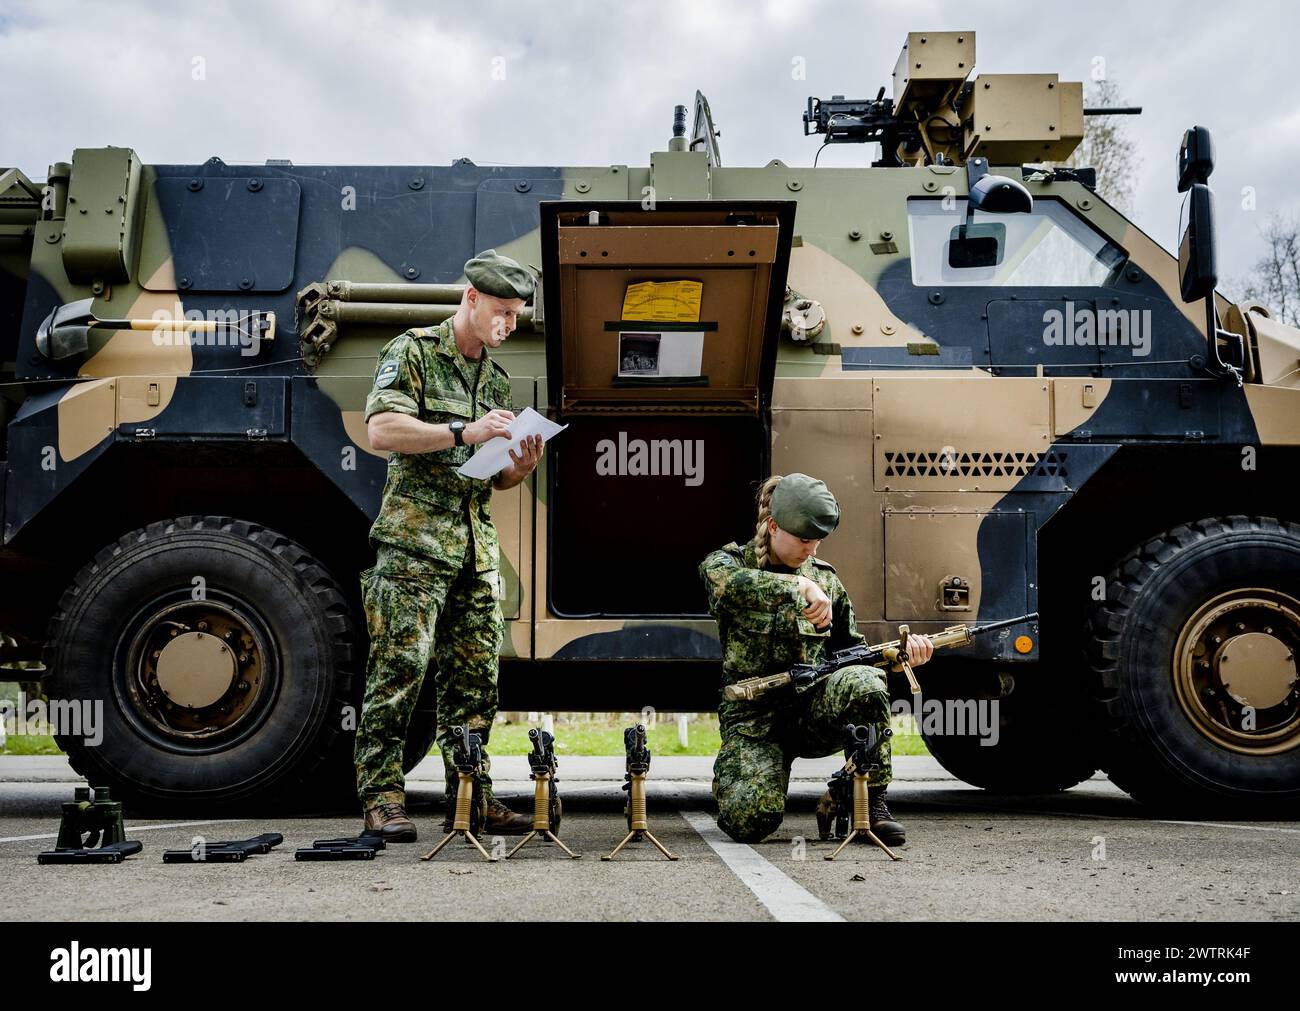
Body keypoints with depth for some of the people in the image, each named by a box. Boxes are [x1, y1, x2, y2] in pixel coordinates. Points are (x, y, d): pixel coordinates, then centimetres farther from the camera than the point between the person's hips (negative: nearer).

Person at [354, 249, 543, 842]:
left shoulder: (496, 378, 19)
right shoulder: (412, 352, -1)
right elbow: (381, 430, -15)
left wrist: (520, 468, 0)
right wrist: (463, 432, -20)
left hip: (477, 548, 7)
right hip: (414, 541, -7)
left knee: (475, 678, 6)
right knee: (399, 669, -6)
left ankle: (471, 798, 12)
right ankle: (381, 798, 0)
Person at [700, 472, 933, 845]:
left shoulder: (825, 577, 9)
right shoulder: (725, 563, -3)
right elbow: (728, 581, -30)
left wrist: (900, 653, -6)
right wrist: (800, 586, -42)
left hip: (813, 709, 2)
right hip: (753, 717, -2)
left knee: (863, 683, -32)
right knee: (751, 821, -25)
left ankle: (871, 800, -14)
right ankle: (733, 778, 14)